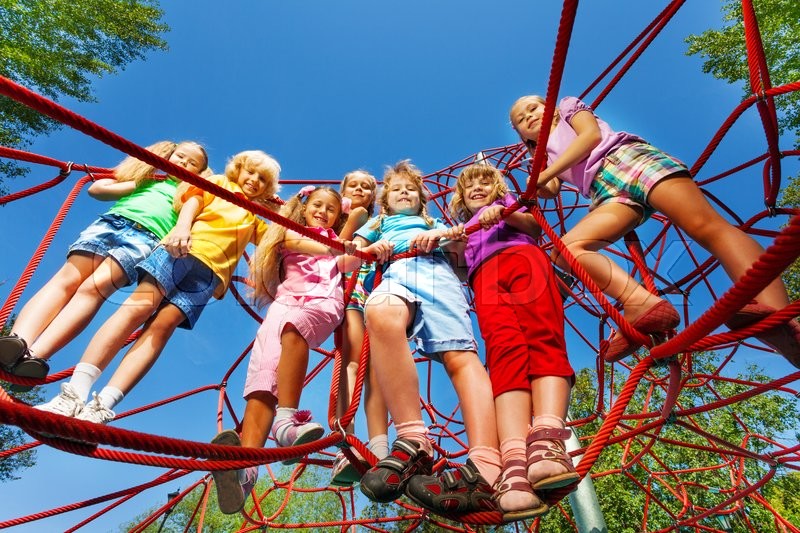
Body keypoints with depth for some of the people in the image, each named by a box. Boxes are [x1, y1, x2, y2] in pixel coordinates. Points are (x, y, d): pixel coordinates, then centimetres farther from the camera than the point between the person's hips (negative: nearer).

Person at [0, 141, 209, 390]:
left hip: (147, 237, -3)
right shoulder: (146, 176, 32)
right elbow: (96, 188, 24)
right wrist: (136, 184, 13)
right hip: (110, 221, 3)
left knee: (95, 286, -28)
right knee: (67, 278, -23)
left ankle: (34, 355, -46)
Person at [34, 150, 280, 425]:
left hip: (211, 271, 1)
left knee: (163, 324, -19)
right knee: (141, 305, -21)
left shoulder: (255, 219, 34)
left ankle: (102, 406, -31)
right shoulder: (217, 183, 26)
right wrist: (182, 226, -11)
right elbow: (194, 199, 9)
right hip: (182, 247, -1)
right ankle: (74, 393, -26)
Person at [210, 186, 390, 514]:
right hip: (286, 301, 1)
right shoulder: (289, 233, 30)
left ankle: (286, 419, -44)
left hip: (323, 302, 0)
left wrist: (370, 251, -14)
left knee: (293, 325, -38)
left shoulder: (338, 242, 33)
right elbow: (296, 243, 4)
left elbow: (347, 263, 9)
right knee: (263, 369, -26)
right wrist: (332, 249, -17)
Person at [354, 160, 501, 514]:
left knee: (461, 355, -28)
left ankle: (486, 468, -46)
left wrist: (438, 236, 2)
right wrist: (370, 251, 3)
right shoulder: (378, 223, 42)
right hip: (395, 273, -1)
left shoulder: (434, 222, 42)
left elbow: (462, 243, 24)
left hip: (438, 274, 1)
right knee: (380, 313, -41)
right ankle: (414, 443, -45)